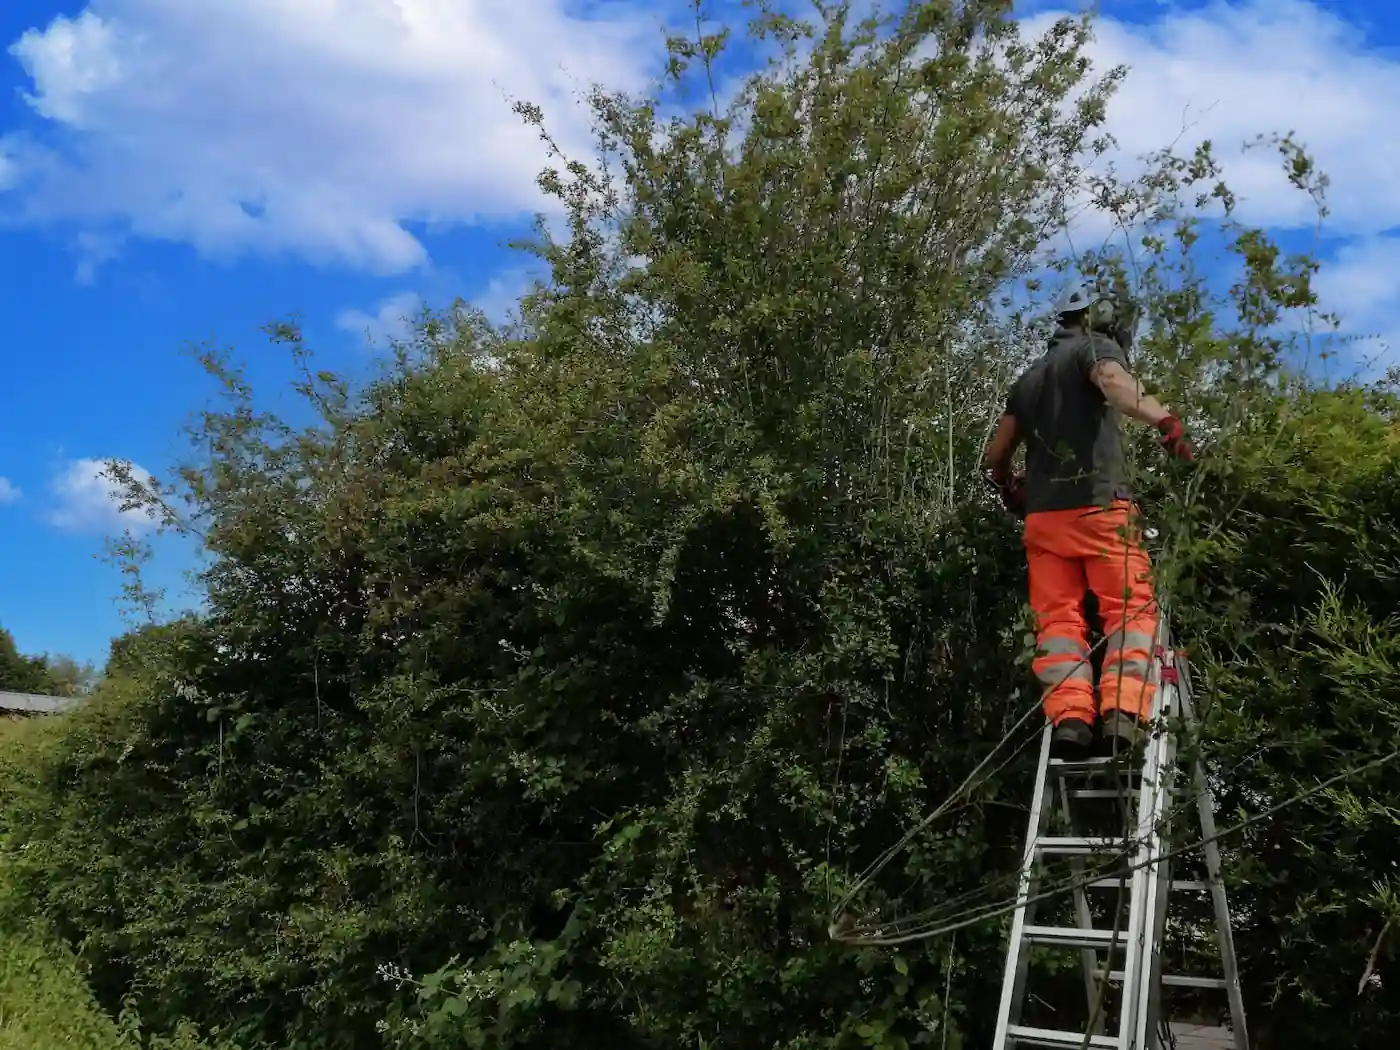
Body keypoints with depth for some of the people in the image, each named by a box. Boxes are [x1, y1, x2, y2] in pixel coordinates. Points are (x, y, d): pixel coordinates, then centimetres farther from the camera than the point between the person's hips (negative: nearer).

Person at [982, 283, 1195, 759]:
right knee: (1130, 609, -6)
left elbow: (995, 456, 26)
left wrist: (1010, 489, 46)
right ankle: (1123, 714, -23)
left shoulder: (1028, 378, 27)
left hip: (1043, 514, 5)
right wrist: (1164, 419, -33)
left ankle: (1069, 718, -17)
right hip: (1099, 505, -5)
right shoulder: (1095, 346, 9)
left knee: (1058, 619, 0)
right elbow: (1114, 381, -17)